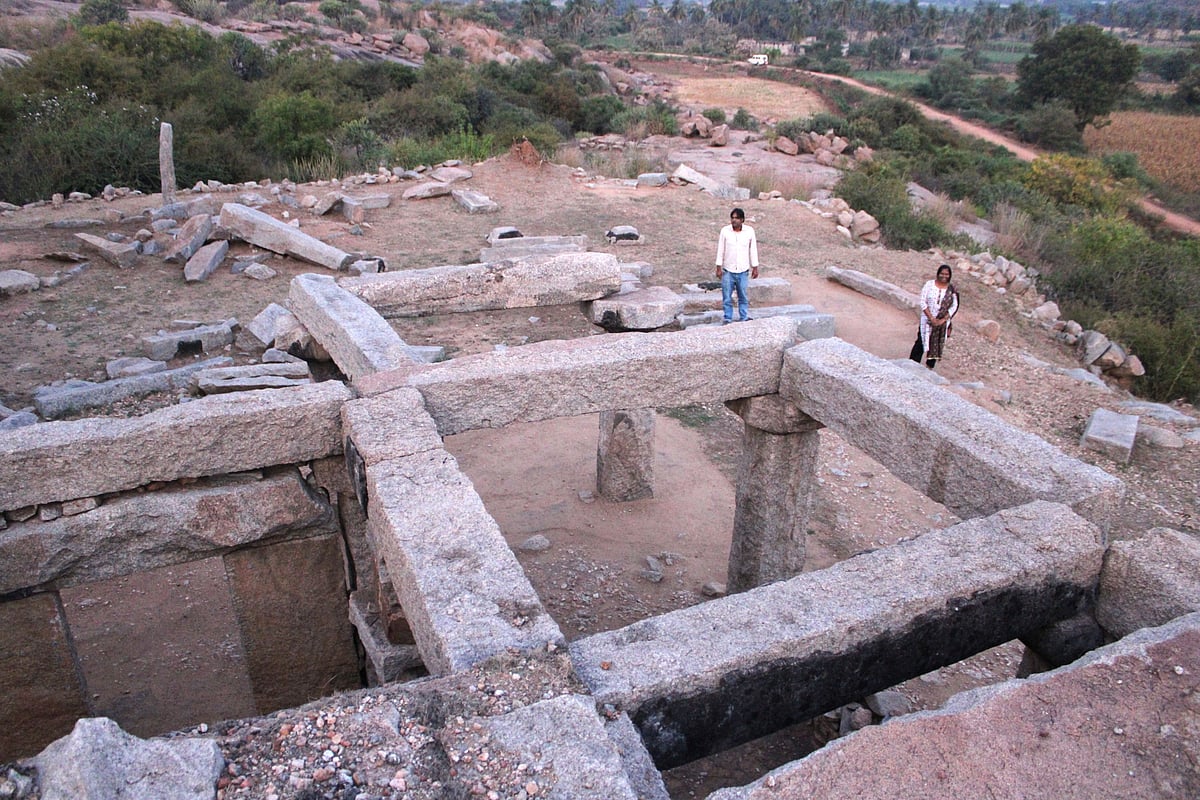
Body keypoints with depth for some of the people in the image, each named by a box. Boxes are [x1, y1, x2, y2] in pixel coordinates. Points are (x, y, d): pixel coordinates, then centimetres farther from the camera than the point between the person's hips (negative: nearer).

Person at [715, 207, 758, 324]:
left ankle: (744, 318, 19)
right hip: (728, 270, 0)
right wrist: (719, 267, -2)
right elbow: (720, 250, 0)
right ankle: (727, 318, 16)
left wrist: (755, 267, 5)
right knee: (727, 297, 4)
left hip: (743, 271, 0)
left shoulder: (749, 231, -4)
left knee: (743, 297, 8)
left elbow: (753, 250, 4)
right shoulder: (725, 231, -6)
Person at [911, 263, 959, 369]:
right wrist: (931, 318, -15)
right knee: (921, 342, -2)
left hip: (943, 323, 2)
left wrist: (943, 320, -12)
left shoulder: (952, 289, -2)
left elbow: (954, 307, -1)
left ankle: (929, 366, 24)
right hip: (927, 320, -2)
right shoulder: (929, 284, -6)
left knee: (936, 345, 10)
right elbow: (923, 302, -8)